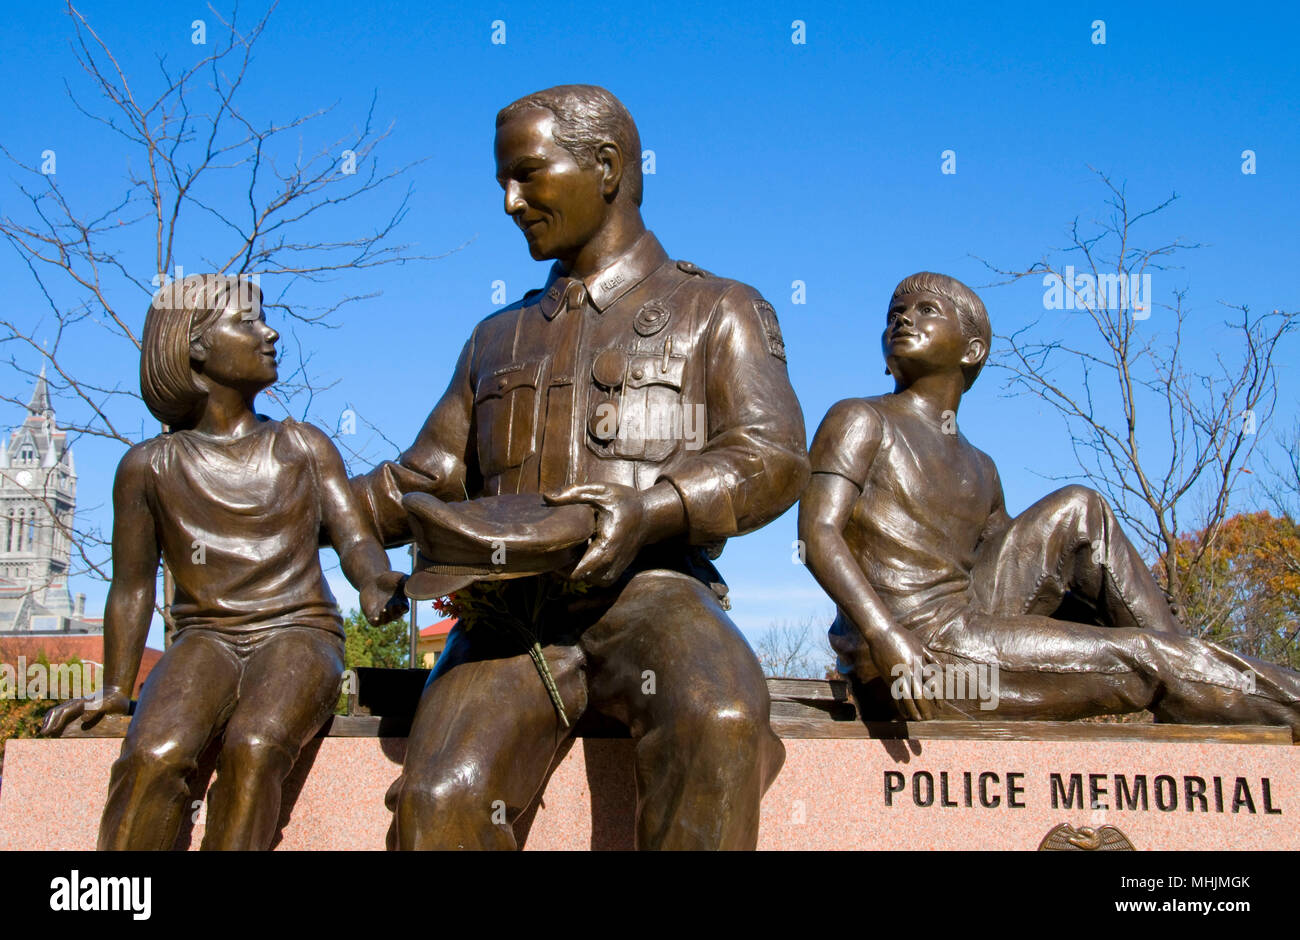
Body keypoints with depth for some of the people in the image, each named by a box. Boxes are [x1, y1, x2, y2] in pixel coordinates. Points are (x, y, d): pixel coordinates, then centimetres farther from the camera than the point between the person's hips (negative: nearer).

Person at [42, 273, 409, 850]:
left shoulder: (303, 447, 13)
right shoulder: (151, 467, 10)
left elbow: (355, 539, 4)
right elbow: (132, 586, 16)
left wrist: (375, 583, -19)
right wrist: (115, 690, 13)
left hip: (299, 633, 0)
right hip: (206, 638, 0)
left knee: (253, 748, -33)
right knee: (155, 753, -31)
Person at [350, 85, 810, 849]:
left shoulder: (716, 310, 15)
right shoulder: (498, 340, 29)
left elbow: (773, 459, 1)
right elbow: (427, 480, 29)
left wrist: (650, 510, -17)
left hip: (654, 594, -3)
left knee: (717, 721, -38)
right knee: (439, 801, -27)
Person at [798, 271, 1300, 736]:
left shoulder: (978, 470, 22)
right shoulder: (860, 421, 0)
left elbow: (1011, 565, 22)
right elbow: (817, 532, -14)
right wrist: (885, 635, -29)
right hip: (916, 650, -7)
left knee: (1077, 511, 6)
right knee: (1145, 659, -10)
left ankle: (1187, 689, 0)